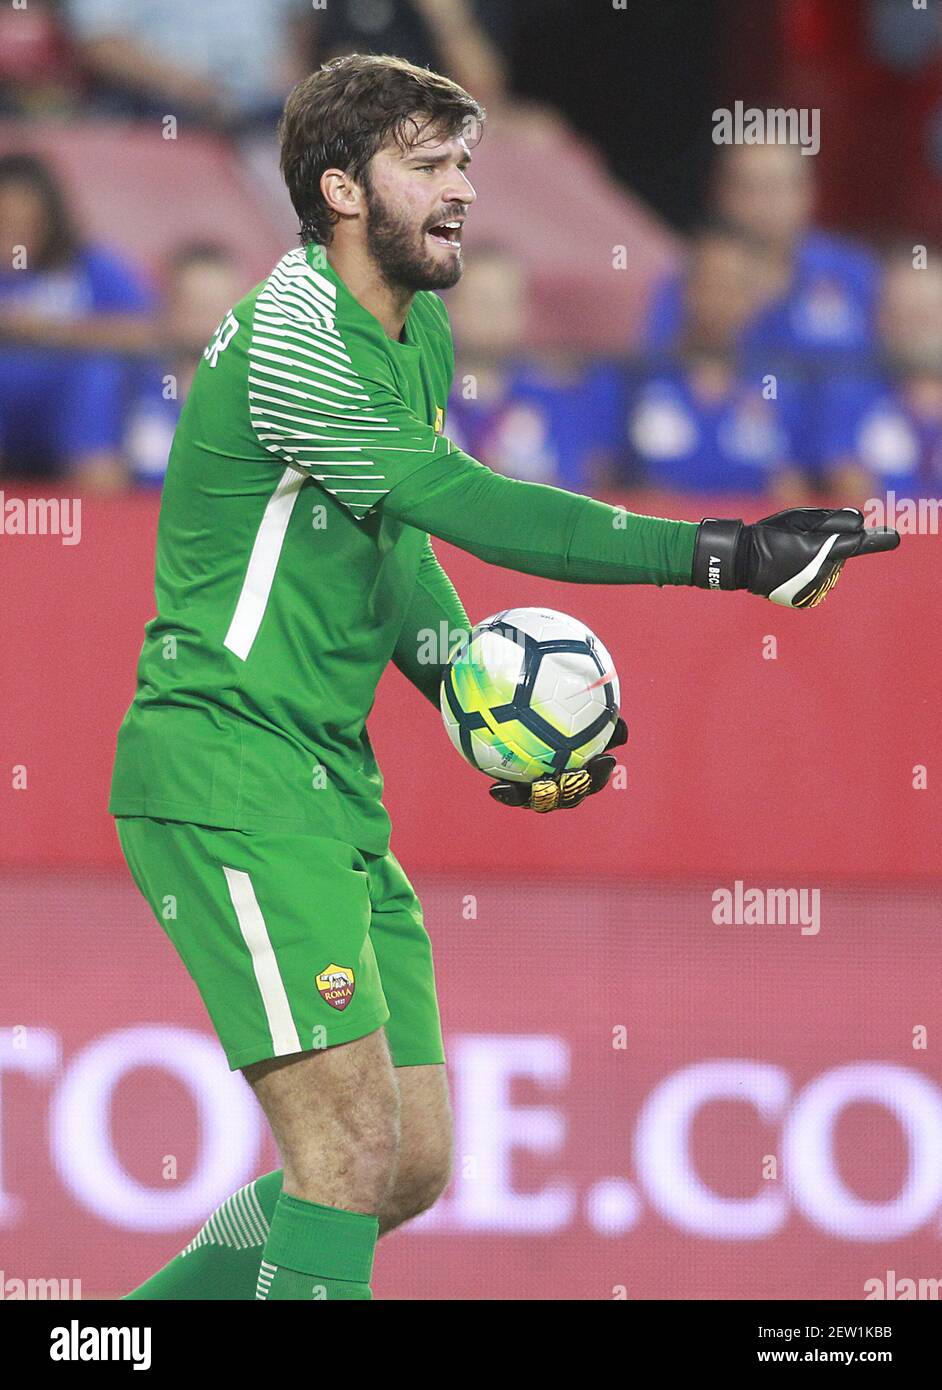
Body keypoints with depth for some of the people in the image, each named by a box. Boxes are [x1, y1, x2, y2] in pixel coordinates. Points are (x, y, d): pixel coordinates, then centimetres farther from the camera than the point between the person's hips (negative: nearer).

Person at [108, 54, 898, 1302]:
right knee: (353, 1148, -17)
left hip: (333, 782, 10)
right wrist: (724, 555, -26)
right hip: (226, 778, -10)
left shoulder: (417, 332, 14)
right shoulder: (288, 347, -17)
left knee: (411, 1166, 7)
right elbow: (476, 507, -24)